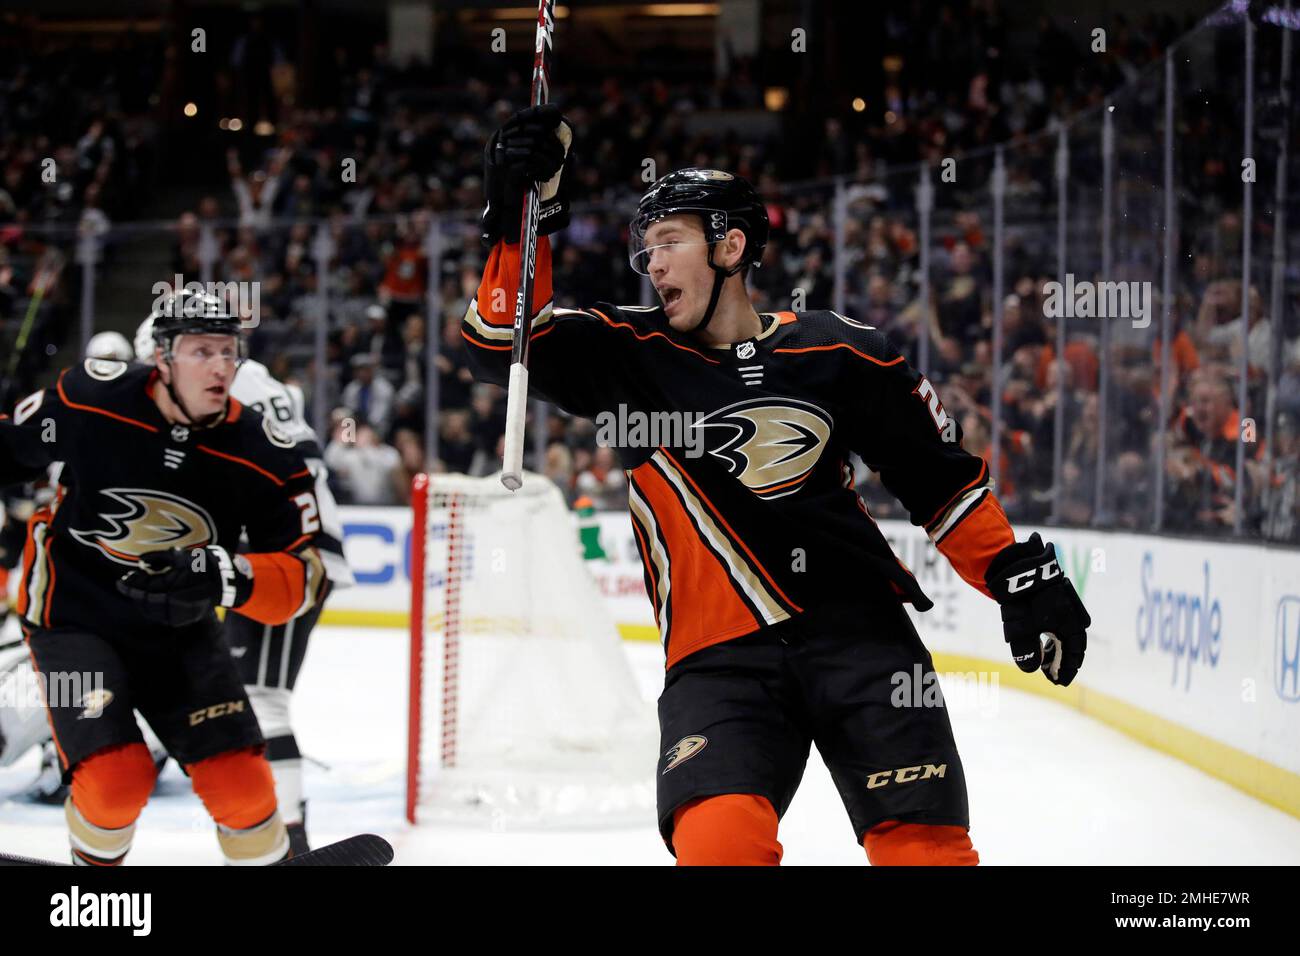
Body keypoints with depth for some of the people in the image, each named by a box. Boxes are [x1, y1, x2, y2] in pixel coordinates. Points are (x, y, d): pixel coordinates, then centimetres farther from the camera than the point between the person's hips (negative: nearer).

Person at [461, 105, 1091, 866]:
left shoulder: (838, 354, 4)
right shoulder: (631, 358, 5)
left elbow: (942, 477, 11)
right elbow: (505, 344, -6)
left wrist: (1020, 575, 8)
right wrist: (520, 220, -17)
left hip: (858, 632, 0)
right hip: (718, 656, 0)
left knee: (926, 846, -6)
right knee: (717, 841, -24)